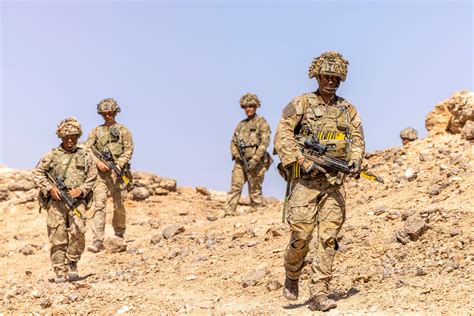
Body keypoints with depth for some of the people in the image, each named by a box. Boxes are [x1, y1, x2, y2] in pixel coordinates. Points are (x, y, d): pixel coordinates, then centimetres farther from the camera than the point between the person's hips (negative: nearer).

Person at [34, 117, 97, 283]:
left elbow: (92, 176, 7)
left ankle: (72, 264, 3)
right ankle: (60, 272, 4)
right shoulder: (52, 155, 9)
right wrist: (50, 188, -5)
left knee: (77, 232, -17)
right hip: (56, 200, 0)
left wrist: (80, 190, -8)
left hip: (77, 199, 0)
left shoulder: (85, 154, 10)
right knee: (57, 237, -2)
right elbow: (38, 173, 8)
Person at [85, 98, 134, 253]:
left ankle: (119, 234, 25)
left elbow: (129, 150, -1)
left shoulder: (123, 130, 7)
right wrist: (97, 162, -10)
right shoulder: (96, 131, 14)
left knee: (119, 205, 3)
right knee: (99, 204, -10)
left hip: (117, 172, -1)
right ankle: (98, 241, -15)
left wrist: (118, 165, -15)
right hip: (100, 172, 1)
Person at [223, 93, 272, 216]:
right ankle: (229, 213, -11)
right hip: (240, 161, 5)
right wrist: (235, 154, -1)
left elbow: (264, 142, -10)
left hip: (255, 162, -5)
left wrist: (255, 159, -18)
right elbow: (233, 141, 19)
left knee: (255, 190, 0)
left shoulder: (261, 122, 0)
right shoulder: (241, 124, 18)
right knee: (235, 187, -6)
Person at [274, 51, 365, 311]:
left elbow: (357, 138, 11)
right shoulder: (301, 103, 2)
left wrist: (355, 160, -10)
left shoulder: (347, 109, 15)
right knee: (301, 235, -9)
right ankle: (291, 276, 20)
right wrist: (303, 162, -16)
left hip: (335, 182, 4)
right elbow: (282, 136, -6)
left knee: (328, 238, -2)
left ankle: (319, 294, 1)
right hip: (306, 180, -3)